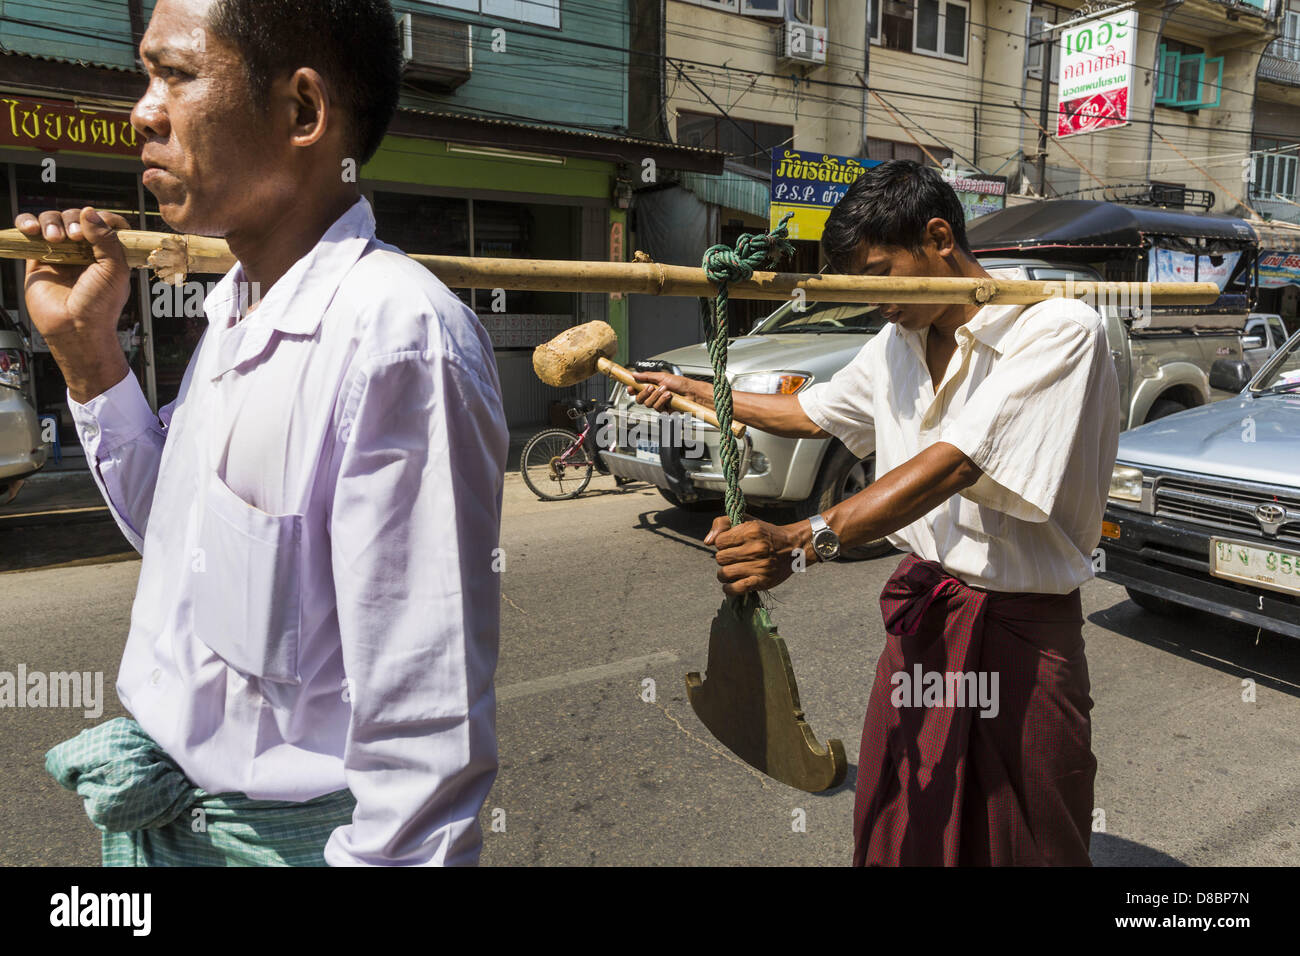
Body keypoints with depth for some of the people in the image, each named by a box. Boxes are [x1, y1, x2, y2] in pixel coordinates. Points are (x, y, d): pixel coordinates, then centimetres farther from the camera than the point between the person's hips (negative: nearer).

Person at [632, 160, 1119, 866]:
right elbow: (812, 413, 25)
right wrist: (697, 392, 29)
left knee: (1026, 844, 9)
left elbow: (955, 463, -29)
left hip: (1021, 629, -5)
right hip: (920, 608, 6)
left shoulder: (1059, 330, -16)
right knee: (892, 834, 12)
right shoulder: (898, 343, 9)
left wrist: (802, 541, -38)